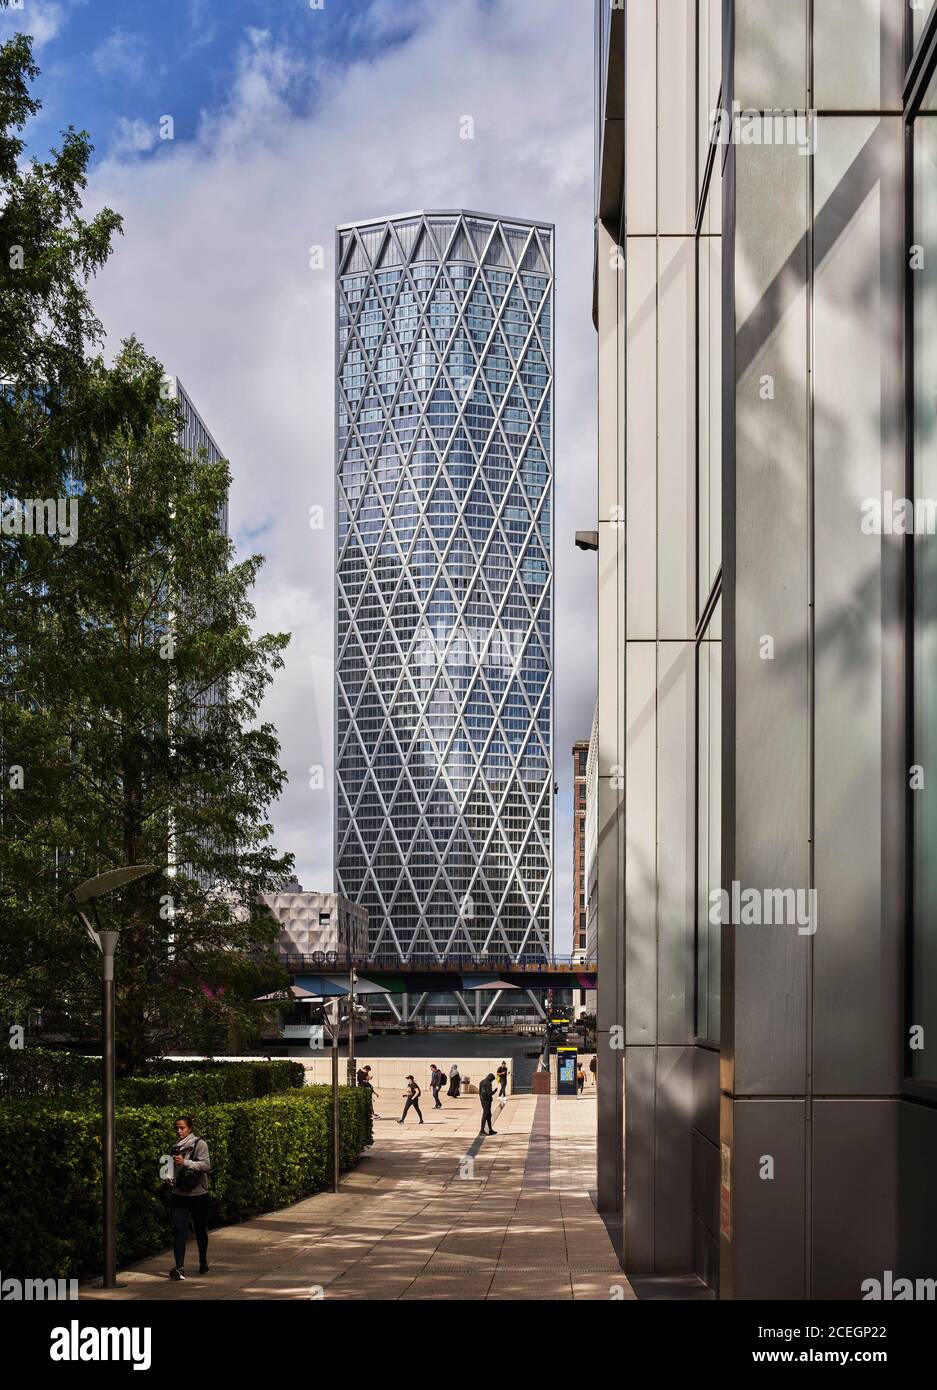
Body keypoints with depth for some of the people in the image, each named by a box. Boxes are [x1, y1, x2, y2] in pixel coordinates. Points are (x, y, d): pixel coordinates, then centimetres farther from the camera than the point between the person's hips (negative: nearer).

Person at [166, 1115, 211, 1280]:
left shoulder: (199, 1144, -6)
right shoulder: (175, 1147, 11)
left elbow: (206, 1165, -18)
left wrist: (185, 1162, -27)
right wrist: (170, 1177, 3)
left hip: (198, 1194, -3)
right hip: (179, 1195, 3)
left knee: (200, 1229, 12)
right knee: (179, 1230, -13)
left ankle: (203, 1261, 34)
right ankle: (179, 1268, -20)